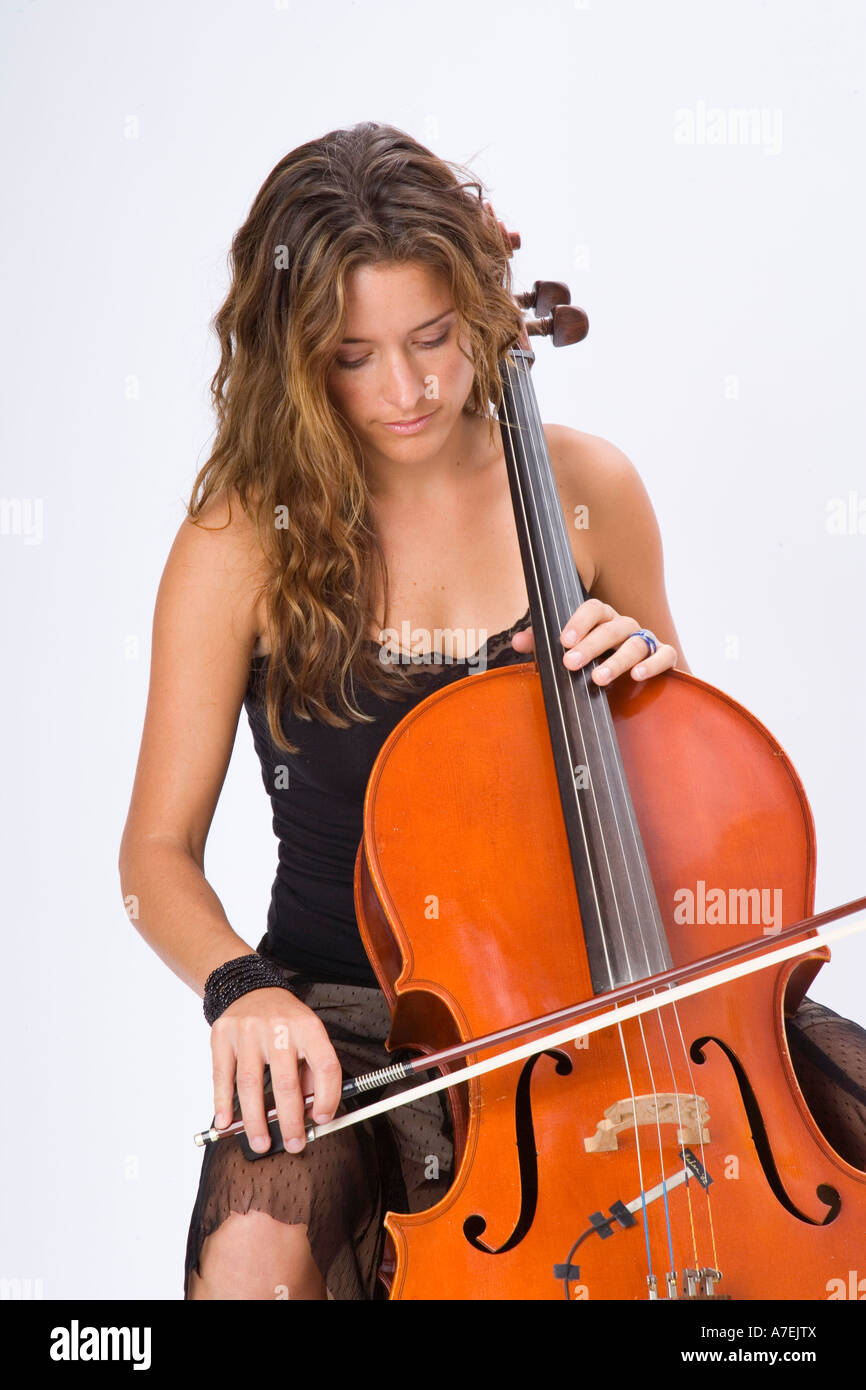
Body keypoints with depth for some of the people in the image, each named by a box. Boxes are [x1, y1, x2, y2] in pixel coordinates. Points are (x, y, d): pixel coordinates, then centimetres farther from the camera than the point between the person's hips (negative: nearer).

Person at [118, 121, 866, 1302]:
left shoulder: (588, 488, -1)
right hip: (347, 1010, -2)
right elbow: (159, 850, -4)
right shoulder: (243, 543, -8)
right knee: (253, 1256, -31)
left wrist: (653, 674, -9)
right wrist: (240, 983, -24)